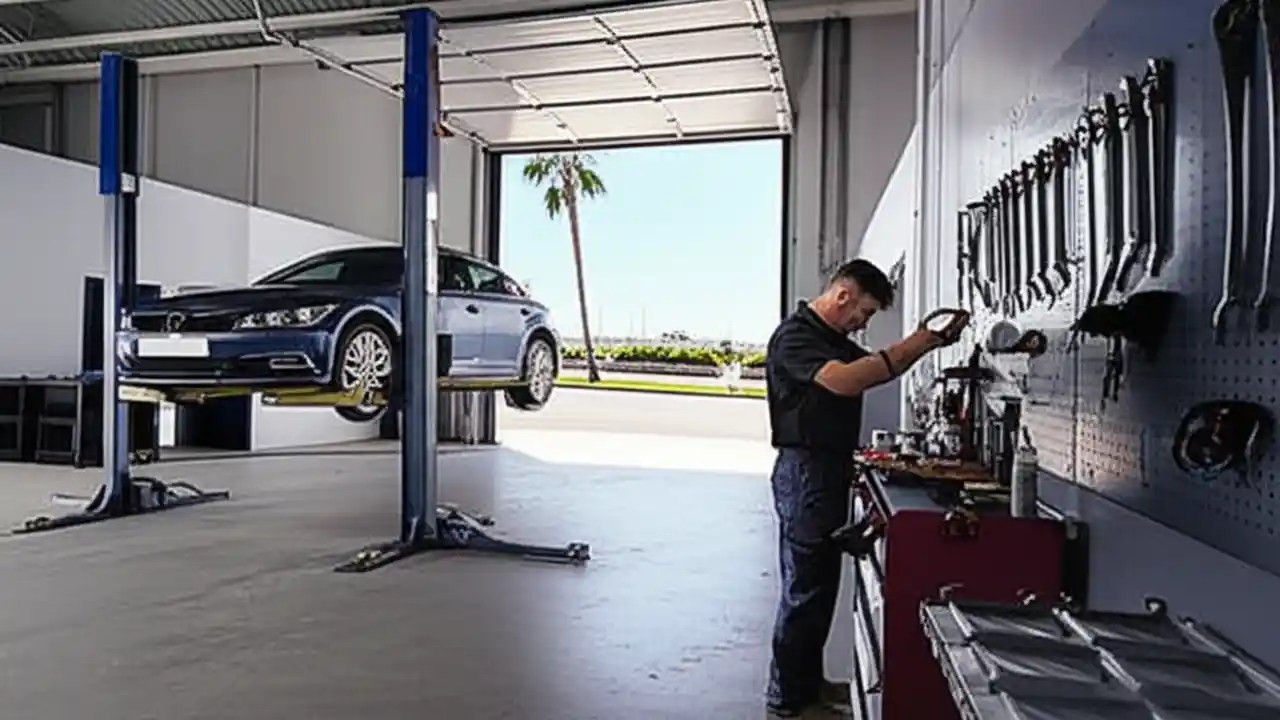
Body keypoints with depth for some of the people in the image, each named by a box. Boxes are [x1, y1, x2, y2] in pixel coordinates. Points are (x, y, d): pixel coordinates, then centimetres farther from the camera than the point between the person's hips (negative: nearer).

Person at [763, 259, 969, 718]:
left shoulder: (836, 339, 16)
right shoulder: (795, 336, -15)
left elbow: (877, 370, 21)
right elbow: (843, 380, -30)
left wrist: (927, 339, 5)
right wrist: (916, 343, -27)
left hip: (832, 471, 10)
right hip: (806, 471, -10)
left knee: (822, 582, 16)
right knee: (804, 587, -4)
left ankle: (808, 681, 29)